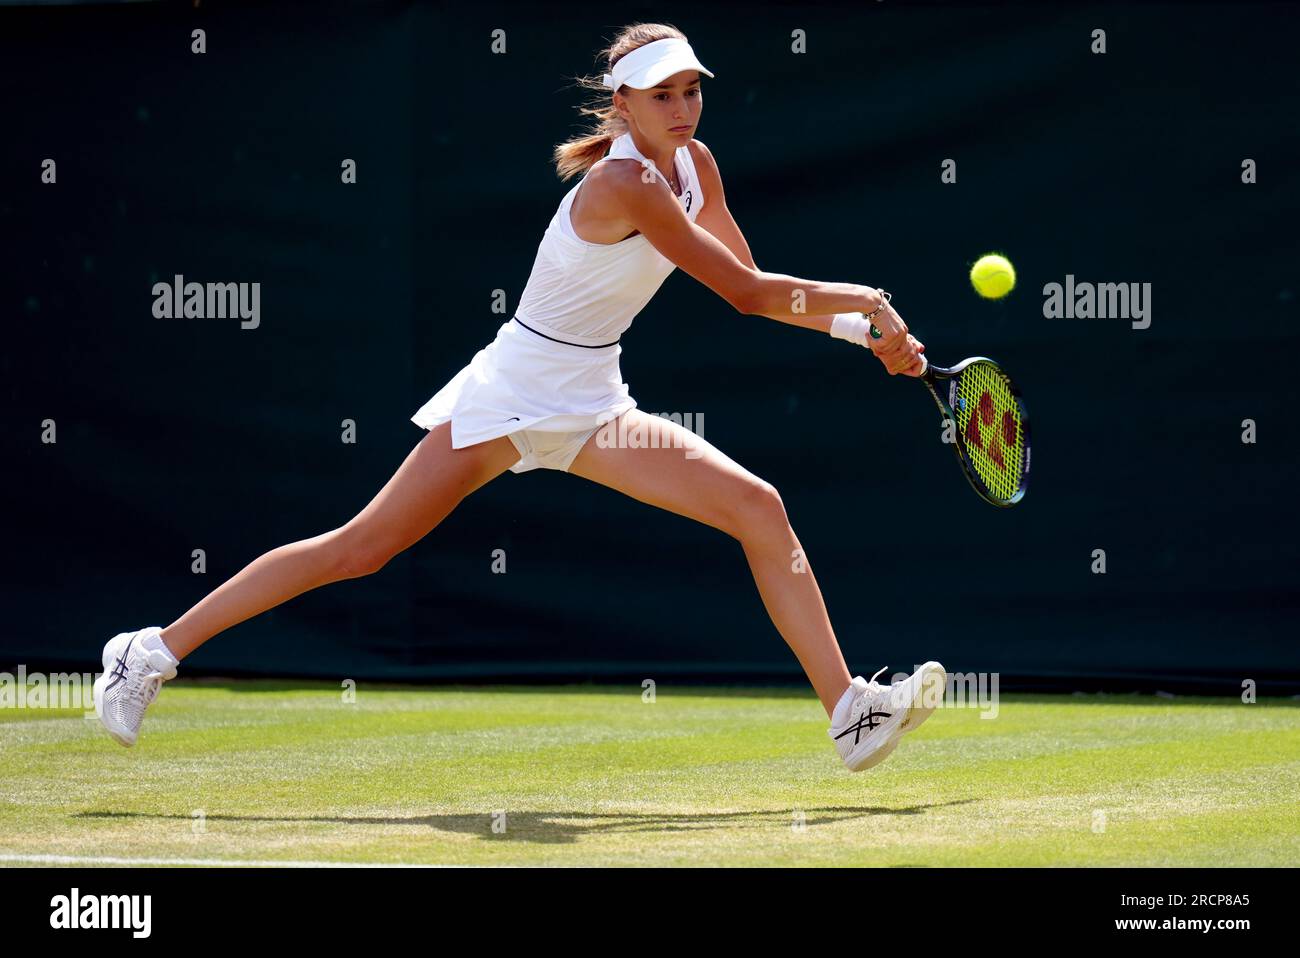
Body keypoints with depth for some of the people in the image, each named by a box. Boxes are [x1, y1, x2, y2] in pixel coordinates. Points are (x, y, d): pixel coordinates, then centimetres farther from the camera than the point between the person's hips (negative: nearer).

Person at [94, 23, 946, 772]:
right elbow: (747, 294, -22)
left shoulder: (694, 164, 4)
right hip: (515, 392, -8)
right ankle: (154, 652, 2)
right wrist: (868, 302, -12)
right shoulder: (623, 185, -22)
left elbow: (747, 287, 10)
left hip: (590, 404, 8)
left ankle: (851, 713, -5)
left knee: (760, 510, -5)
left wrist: (861, 330, 0)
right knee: (362, 548, -8)